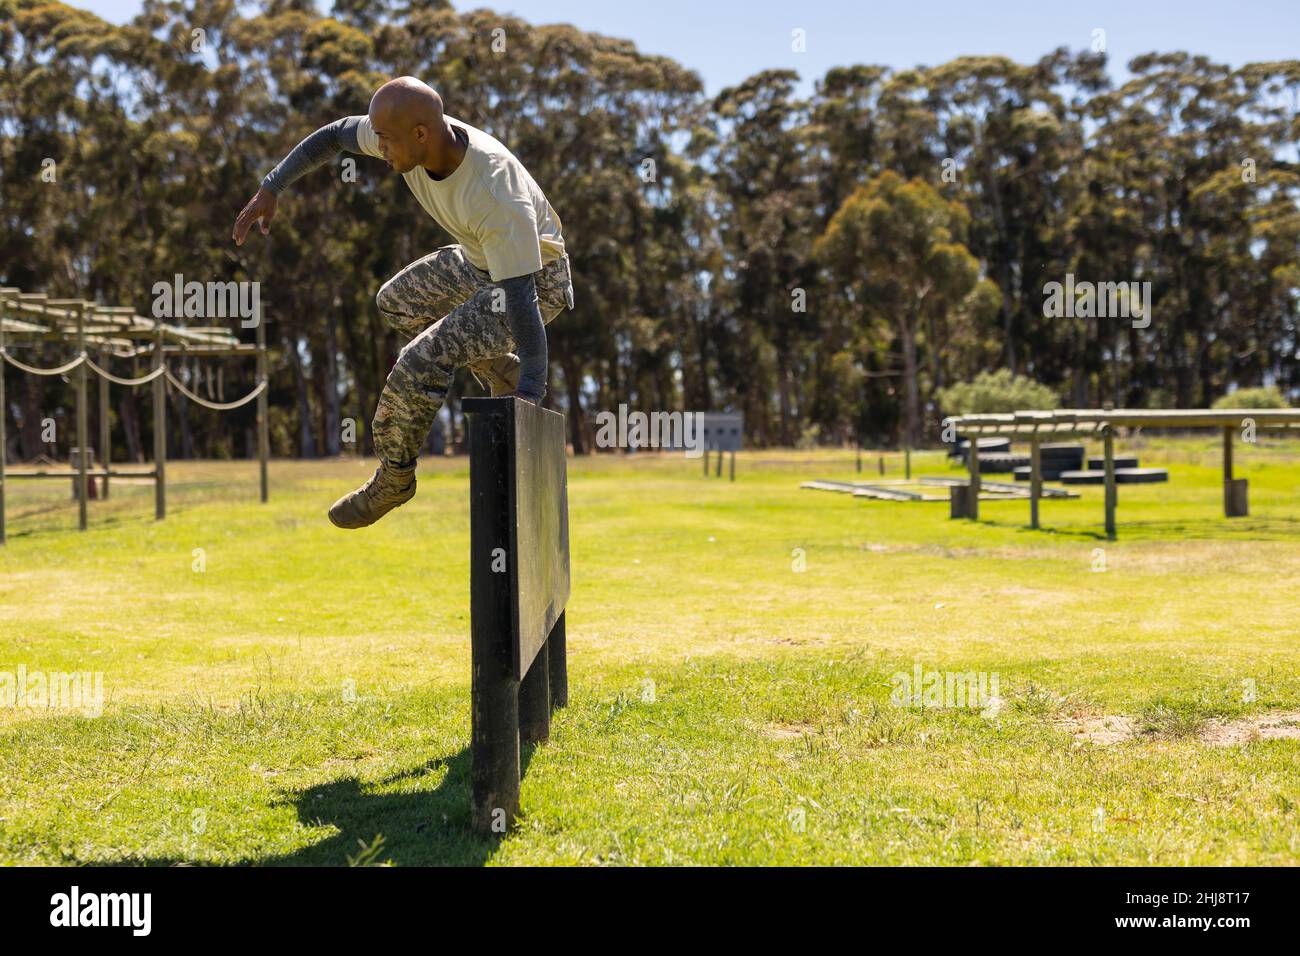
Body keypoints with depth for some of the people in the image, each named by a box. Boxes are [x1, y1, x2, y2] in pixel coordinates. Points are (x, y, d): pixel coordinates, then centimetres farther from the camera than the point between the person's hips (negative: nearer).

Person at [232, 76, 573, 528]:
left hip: (536, 278, -9)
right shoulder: (408, 131, -18)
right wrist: (270, 189, -4)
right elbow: (334, 135, 0)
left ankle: (394, 477, 4)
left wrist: (530, 392, -41)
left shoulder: (496, 196, -40)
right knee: (397, 304, 27)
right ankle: (510, 385, 24)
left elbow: (520, 297, -39)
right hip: (480, 262, 9)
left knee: (420, 363, -22)